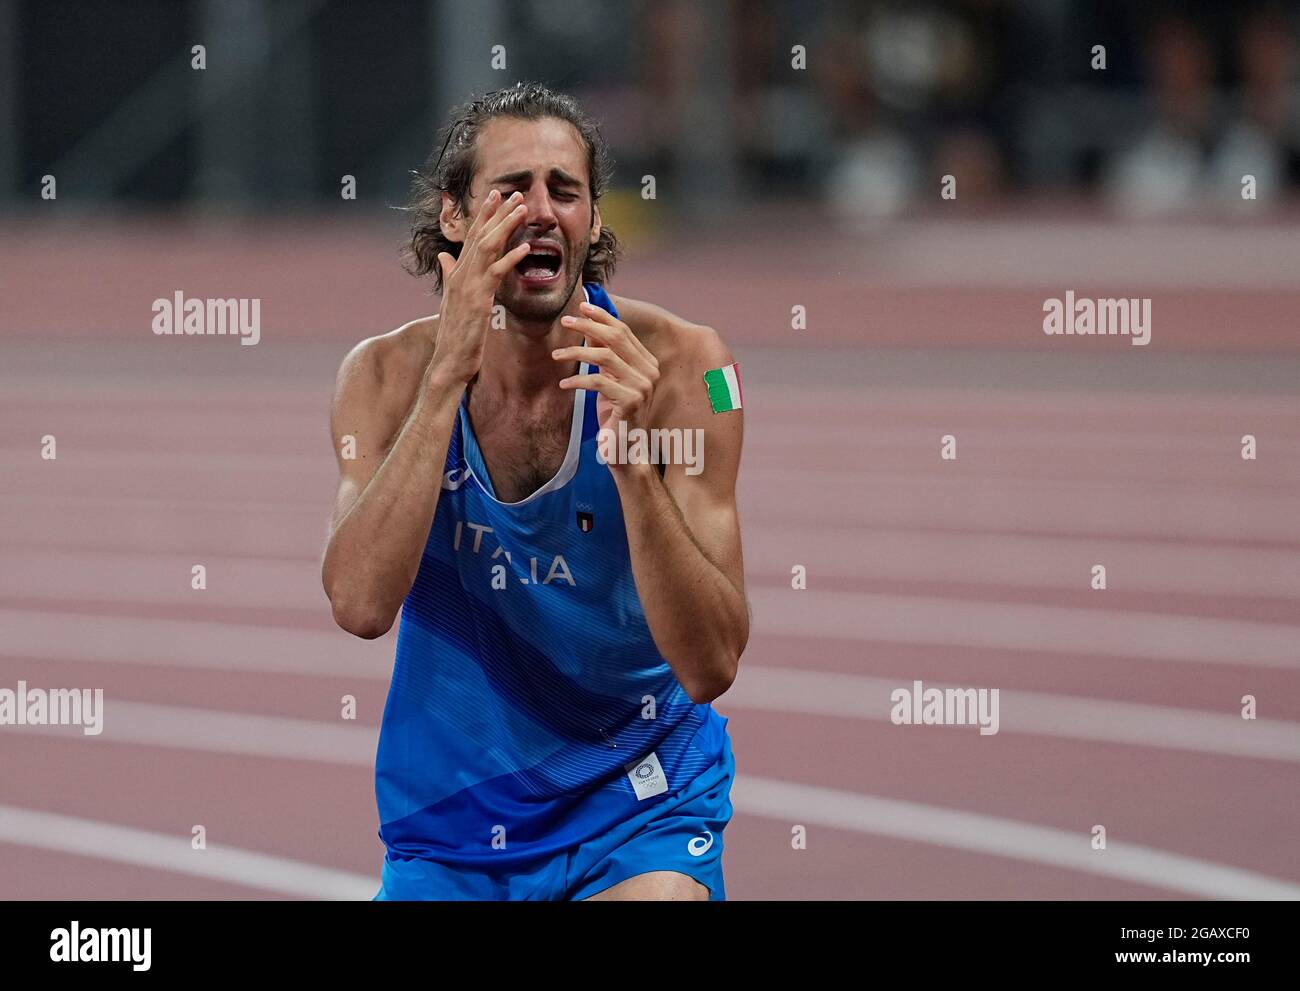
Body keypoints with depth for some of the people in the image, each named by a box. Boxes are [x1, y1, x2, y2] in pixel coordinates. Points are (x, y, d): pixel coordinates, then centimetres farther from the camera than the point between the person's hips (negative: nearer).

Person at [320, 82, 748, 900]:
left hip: (637, 799, -2)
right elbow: (361, 604, -25)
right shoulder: (391, 373, -7)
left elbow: (709, 668, -19)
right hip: (447, 825, 2)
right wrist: (450, 371, -28)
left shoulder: (677, 366, -13)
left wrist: (633, 458, -32)